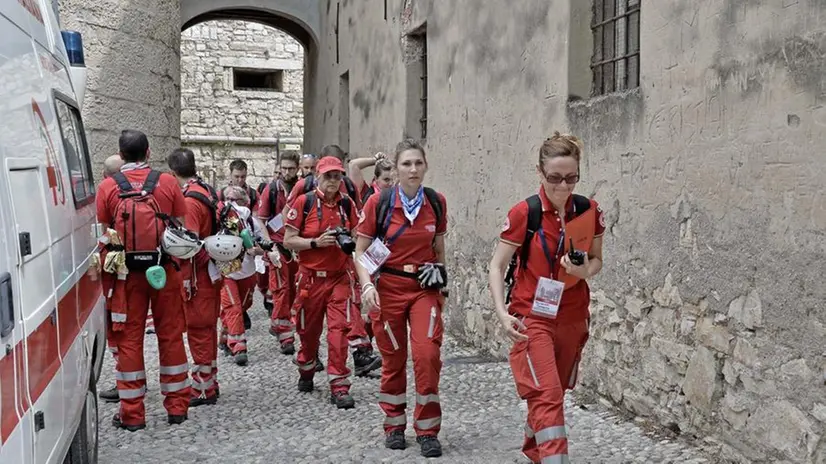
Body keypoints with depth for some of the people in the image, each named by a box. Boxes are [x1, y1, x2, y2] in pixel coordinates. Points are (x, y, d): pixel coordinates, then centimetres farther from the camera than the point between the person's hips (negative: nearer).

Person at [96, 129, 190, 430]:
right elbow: (182, 228, 2)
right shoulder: (167, 182, -1)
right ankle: (177, 406, 18)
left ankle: (132, 413, 11)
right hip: (165, 270, 1)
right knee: (171, 335, 11)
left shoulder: (108, 187, -3)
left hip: (127, 272, -1)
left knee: (129, 339, 7)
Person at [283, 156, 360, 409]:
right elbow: (288, 240, -6)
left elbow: (356, 236, 15)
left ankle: (339, 387, -2)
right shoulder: (303, 202, -6)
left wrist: (350, 242, -7)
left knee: (339, 330, -7)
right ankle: (306, 373, 39)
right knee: (308, 331, 13)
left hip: (340, 277, 1)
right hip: (310, 277, -1)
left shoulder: (347, 204, 3)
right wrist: (316, 242, -19)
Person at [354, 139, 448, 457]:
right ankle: (394, 426, 27)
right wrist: (366, 284, -18)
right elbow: (360, 251, -4)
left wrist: (440, 276, 13)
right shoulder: (379, 202, -8)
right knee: (393, 359, 8)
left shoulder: (437, 202, 0)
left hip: (425, 287, 1)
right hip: (388, 287, -1)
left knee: (428, 354, -12)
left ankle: (427, 430, 3)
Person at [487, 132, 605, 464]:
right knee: (547, 393, -15)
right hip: (532, 316, -4)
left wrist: (586, 271, -16)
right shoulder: (524, 213, -15)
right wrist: (502, 313, -22)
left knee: (553, 391, 18)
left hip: (573, 318, 4)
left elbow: (596, 260, 8)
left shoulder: (589, 212, -5)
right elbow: (497, 266, -10)